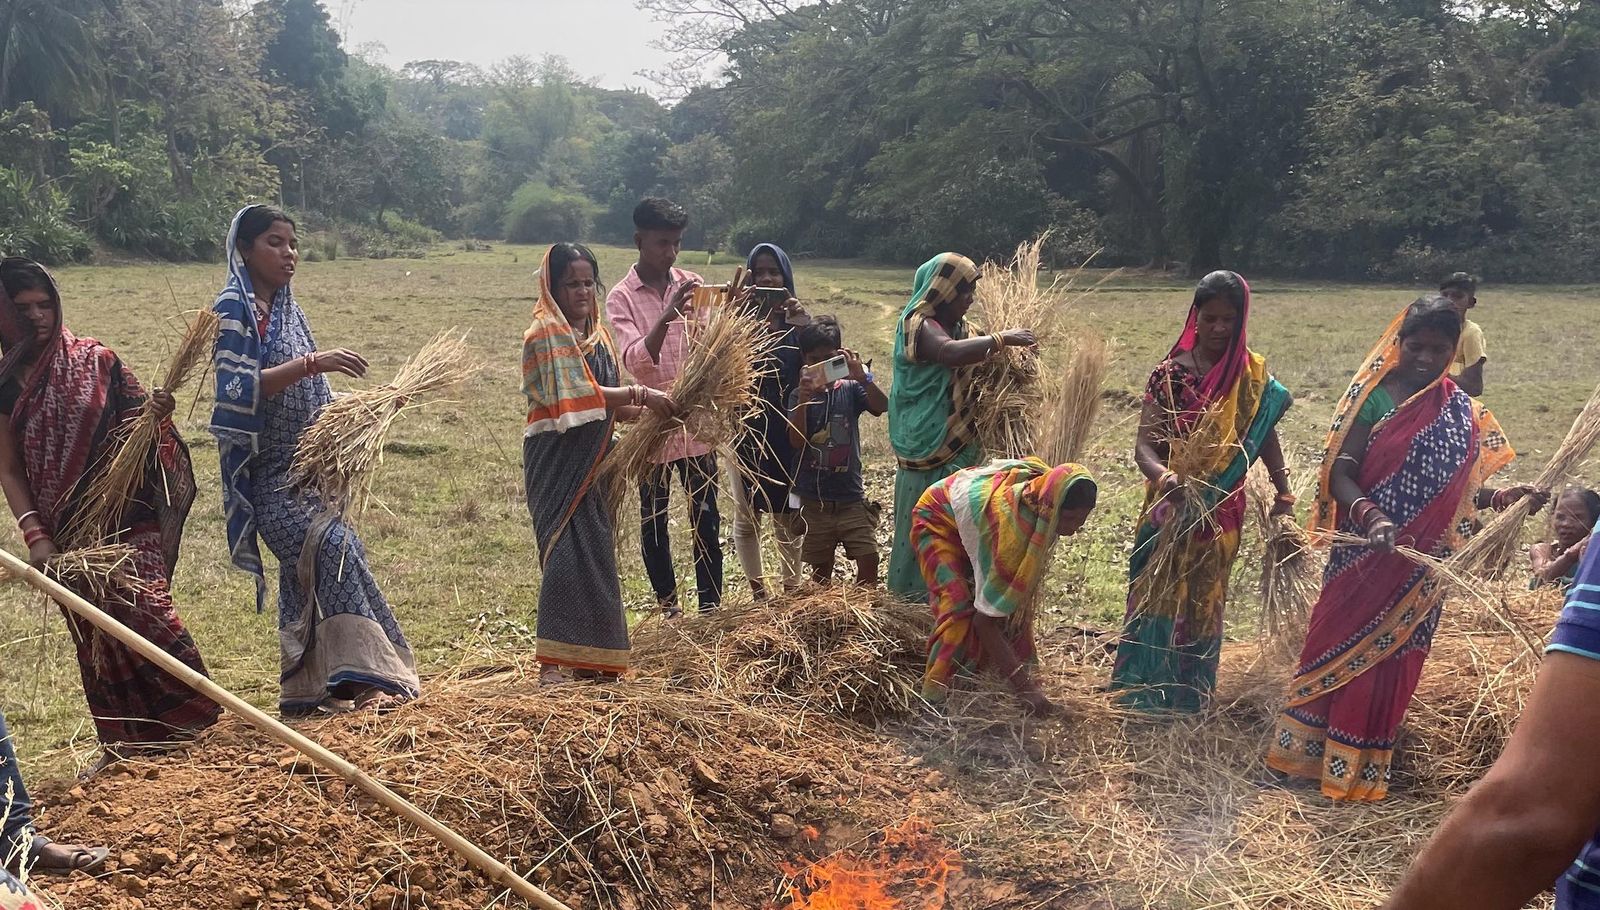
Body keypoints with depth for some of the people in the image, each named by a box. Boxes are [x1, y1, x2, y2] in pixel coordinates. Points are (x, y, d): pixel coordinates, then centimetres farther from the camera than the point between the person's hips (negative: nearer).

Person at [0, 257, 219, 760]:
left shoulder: (94, 360, 1)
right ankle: (124, 748, 18)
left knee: (145, 608, -16)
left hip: (128, 517, -2)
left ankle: (198, 721, -6)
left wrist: (157, 411, -19)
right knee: (96, 640, 7)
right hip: (67, 534, 2)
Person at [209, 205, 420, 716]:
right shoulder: (233, 309, -6)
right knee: (334, 544, -24)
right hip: (267, 472, -8)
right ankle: (357, 677, -24)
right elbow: (239, 388, -20)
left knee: (307, 572, 7)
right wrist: (311, 363, -29)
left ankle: (306, 692, 15)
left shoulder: (289, 310, 16)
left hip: (306, 468, 8)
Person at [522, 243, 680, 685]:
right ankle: (552, 663, -10)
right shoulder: (545, 333, -8)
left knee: (597, 553, 10)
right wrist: (639, 394, -23)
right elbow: (576, 393, -20)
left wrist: (649, 412, 2)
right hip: (557, 460, -8)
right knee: (565, 552, -13)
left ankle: (588, 655, 21)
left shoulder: (597, 333, 16)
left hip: (592, 461, 8)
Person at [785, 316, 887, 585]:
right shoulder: (799, 396, 1)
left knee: (869, 560, -7)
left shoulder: (850, 389, 1)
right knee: (821, 570, 9)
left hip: (851, 495, 0)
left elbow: (881, 407, -17)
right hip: (814, 500, 0)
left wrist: (862, 377, -31)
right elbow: (797, 441, -12)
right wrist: (804, 397, -22)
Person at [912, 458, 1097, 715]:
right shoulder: (1013, 529, -43)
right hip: (938, 520, -7)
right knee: (959, 609, -22)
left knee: (1015, 603, 0)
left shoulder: (1045, 493, -24)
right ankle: (934, 698, -13)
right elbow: (984, 620, -38)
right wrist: (1024, 687, -38)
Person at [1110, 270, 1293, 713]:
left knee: (1202, 602, 12)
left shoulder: (1253, 375, -2)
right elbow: (1144, 443, -16)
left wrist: (1284, 495, 3)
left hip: (1221, 511, 2)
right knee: (1157, 597, 6)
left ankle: (1189, 696, 25)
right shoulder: (1169, 374, -9)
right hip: (1171, 507, -1)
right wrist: (1162, 475, -36)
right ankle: (1143, 690, 20)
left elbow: (1265, 435, 8)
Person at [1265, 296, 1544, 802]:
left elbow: (1458, 488, 10)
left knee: (1392, 659, 11)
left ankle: (1360, 768, 25)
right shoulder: (1374, 396, -9)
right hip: (1364, 555, -3)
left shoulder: (1463, 412, 4)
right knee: (1338, 648, 6)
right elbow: (1339, 474, -14)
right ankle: (1306, 751, 23)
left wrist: (1504, 497, -7)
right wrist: (1371, 516, -29)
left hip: (1423, 564, 4)